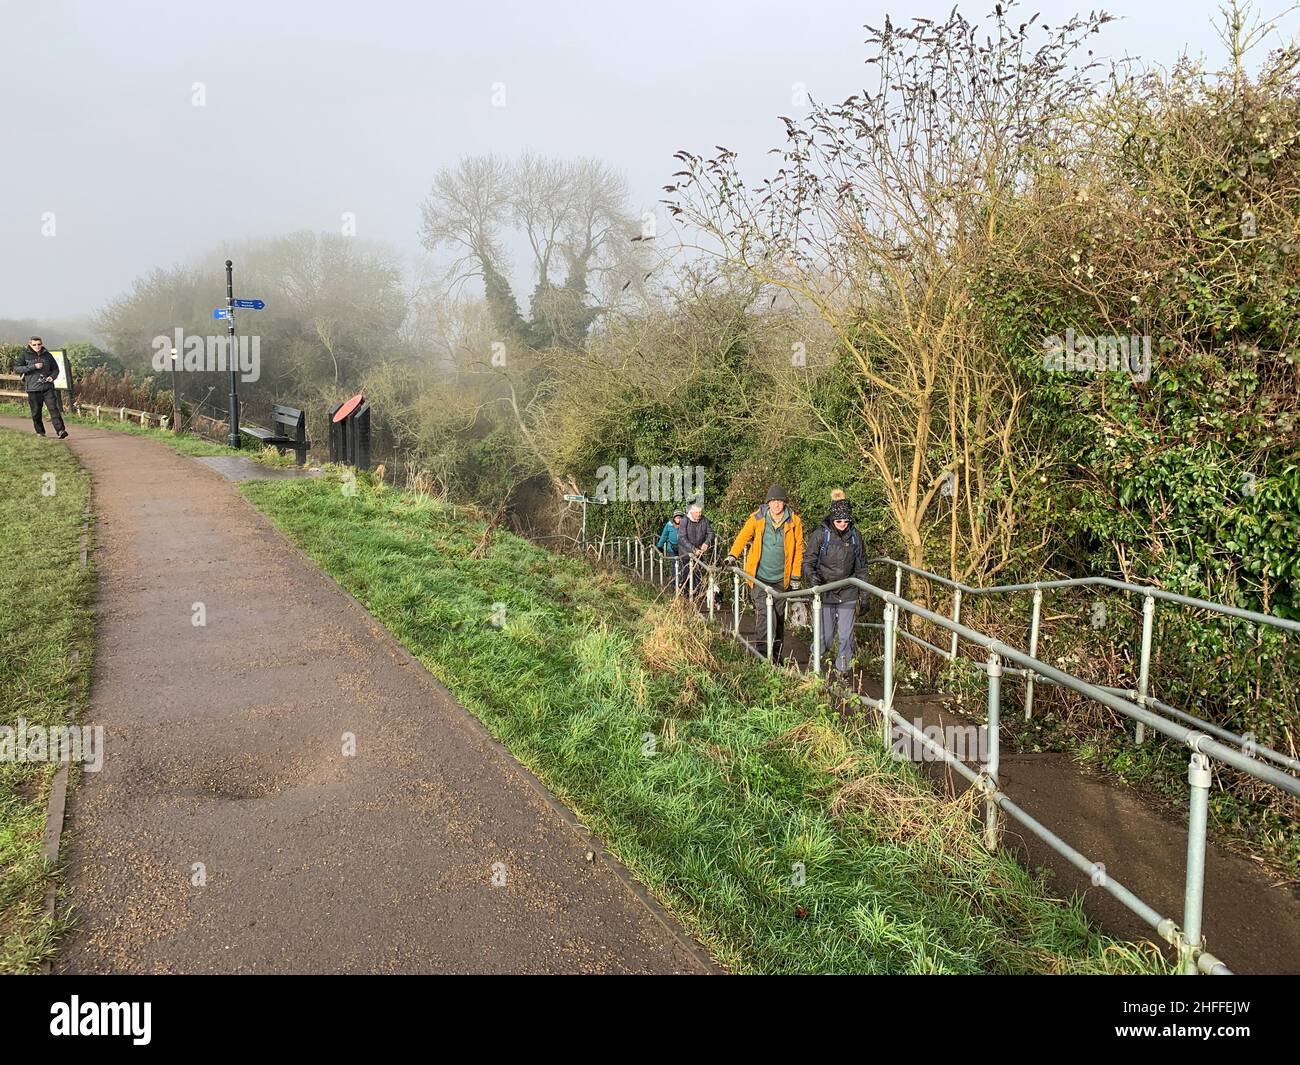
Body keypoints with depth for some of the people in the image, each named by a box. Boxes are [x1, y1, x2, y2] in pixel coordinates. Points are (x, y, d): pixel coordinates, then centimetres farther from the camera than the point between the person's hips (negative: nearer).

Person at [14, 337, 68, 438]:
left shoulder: (47, 355, 10)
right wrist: (33, 367, -14)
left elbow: (55, 369, 20)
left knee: (54, 408, -12)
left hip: (48, 388, 1)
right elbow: (16, 368, -5)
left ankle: (60, 430, -19)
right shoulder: (25, 355, 3)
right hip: (33, 389, 0)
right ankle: (40, 432, 20)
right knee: (36, 413, 6)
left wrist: (52, 376, -2)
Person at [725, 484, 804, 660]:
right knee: (765, 615, -15)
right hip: (759, 577, -2)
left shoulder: (794, 521, -2)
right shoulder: (757, 518, -5)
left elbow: (799, 549, 4)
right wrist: (733, 555, -3)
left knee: (779, 616, 13)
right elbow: (743, 536, 9)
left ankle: (776, 654, 26)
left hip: (780, 579, 2)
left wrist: (795, 576, 3)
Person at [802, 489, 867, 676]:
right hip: (824, 595, -3)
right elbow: (808, 562, -4)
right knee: (824, 637, 2)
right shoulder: (820, 534, -8)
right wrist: (812, 577, -26)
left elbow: (861, 567, 11)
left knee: (846, 636, 4)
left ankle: (842, 671, 20)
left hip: (848, 595, 3)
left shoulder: (855, 536, 3)